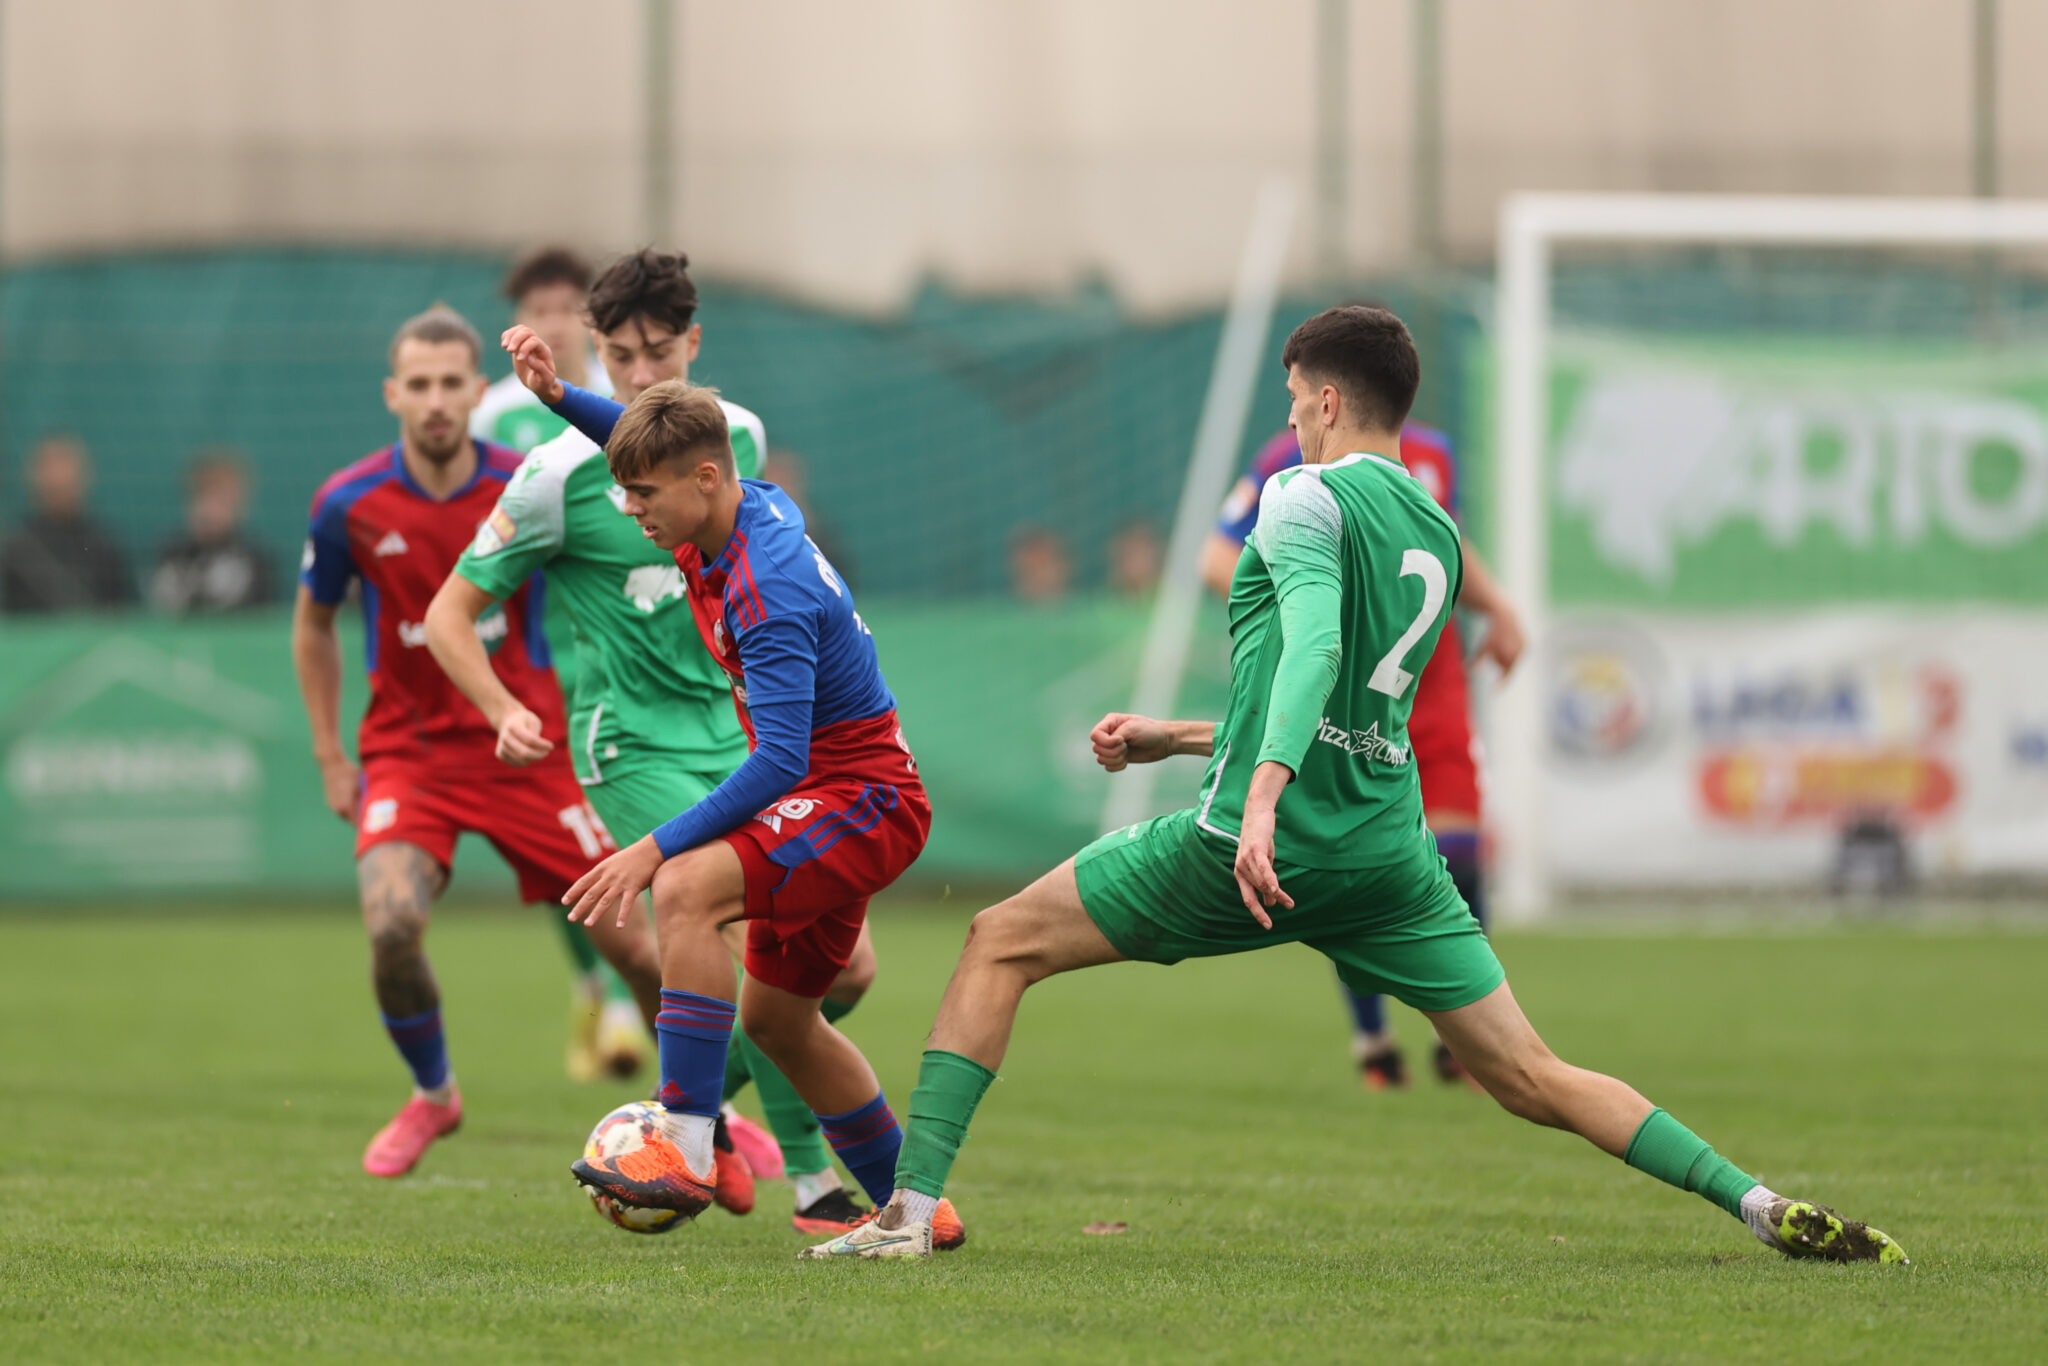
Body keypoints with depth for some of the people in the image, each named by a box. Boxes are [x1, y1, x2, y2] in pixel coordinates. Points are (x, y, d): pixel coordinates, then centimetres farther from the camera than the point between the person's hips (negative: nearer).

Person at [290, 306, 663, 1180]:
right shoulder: (349, 506, -8)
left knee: (625, 942, 0)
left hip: (525, 747, 1)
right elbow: (313, 624, 10)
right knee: (393, 926, -25)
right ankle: (431, 1097, 5)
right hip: (407, 748, -1)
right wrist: (330, 758, 7)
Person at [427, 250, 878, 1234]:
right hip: (635, 746, -6)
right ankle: (810, 1180, -8)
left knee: (844, 967, -1)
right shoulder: (563, 474, -12)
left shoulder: (735, 435, 4)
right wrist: (505, 713, -22)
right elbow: (450, 614, -6)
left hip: (738, 735, 6)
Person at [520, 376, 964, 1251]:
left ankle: (686, 1152, -35)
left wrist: (657, 849, -34)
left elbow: (780, 760, -32)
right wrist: (558, 397, 11)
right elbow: (662, 447, 25)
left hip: (864, 799, -10)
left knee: (687, 890, -30)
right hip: (829, 799, 10)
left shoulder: (768, 588, -26)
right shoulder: (750, 506, 0)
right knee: (776, 1017, 19)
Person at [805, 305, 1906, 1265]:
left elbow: (1313, 648, -23)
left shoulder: (1307, 497, -5)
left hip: (1259, 844, -7)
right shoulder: (1438, 537, 19)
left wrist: (1261, 797, -37)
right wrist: (1172, 738, 33)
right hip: (1390, 851, 7)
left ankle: (912, 1207, -2)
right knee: (1534, 1080, 7)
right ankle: (1763, 1208, -6)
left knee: (999, 946, 7)